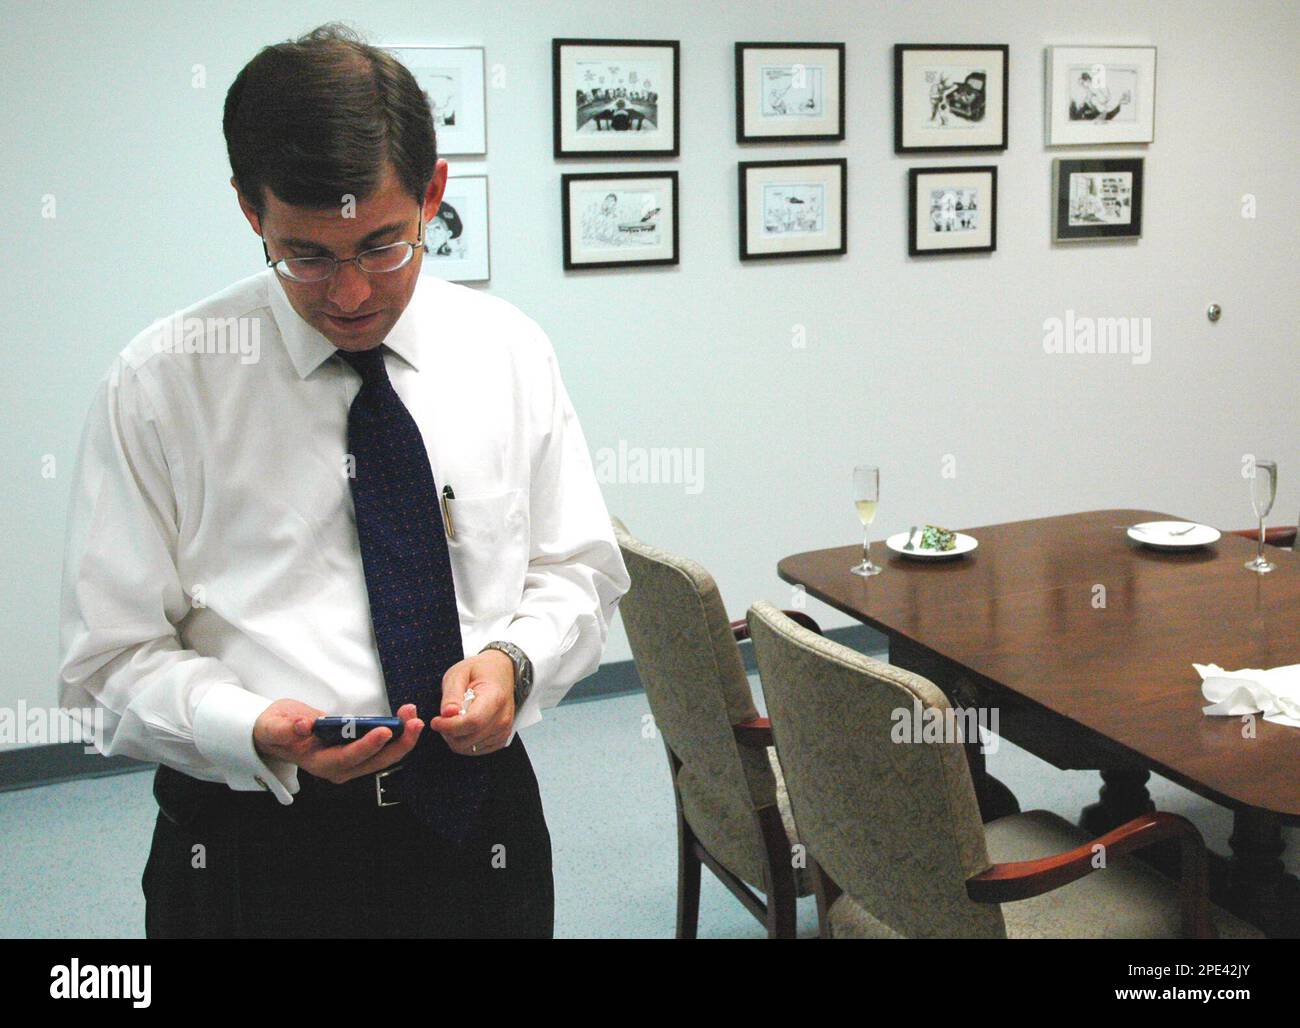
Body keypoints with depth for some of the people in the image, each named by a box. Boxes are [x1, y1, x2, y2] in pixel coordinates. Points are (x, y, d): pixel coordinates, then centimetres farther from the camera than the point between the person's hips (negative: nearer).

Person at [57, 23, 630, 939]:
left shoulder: (510, 351, 0)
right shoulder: (159, 384, -9)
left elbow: (579, 572, 5)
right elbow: (115, 656, -7)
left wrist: (513, 659, -15)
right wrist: (258, 734, -25)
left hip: (480, 825, 3)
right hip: (252, 852, -2)